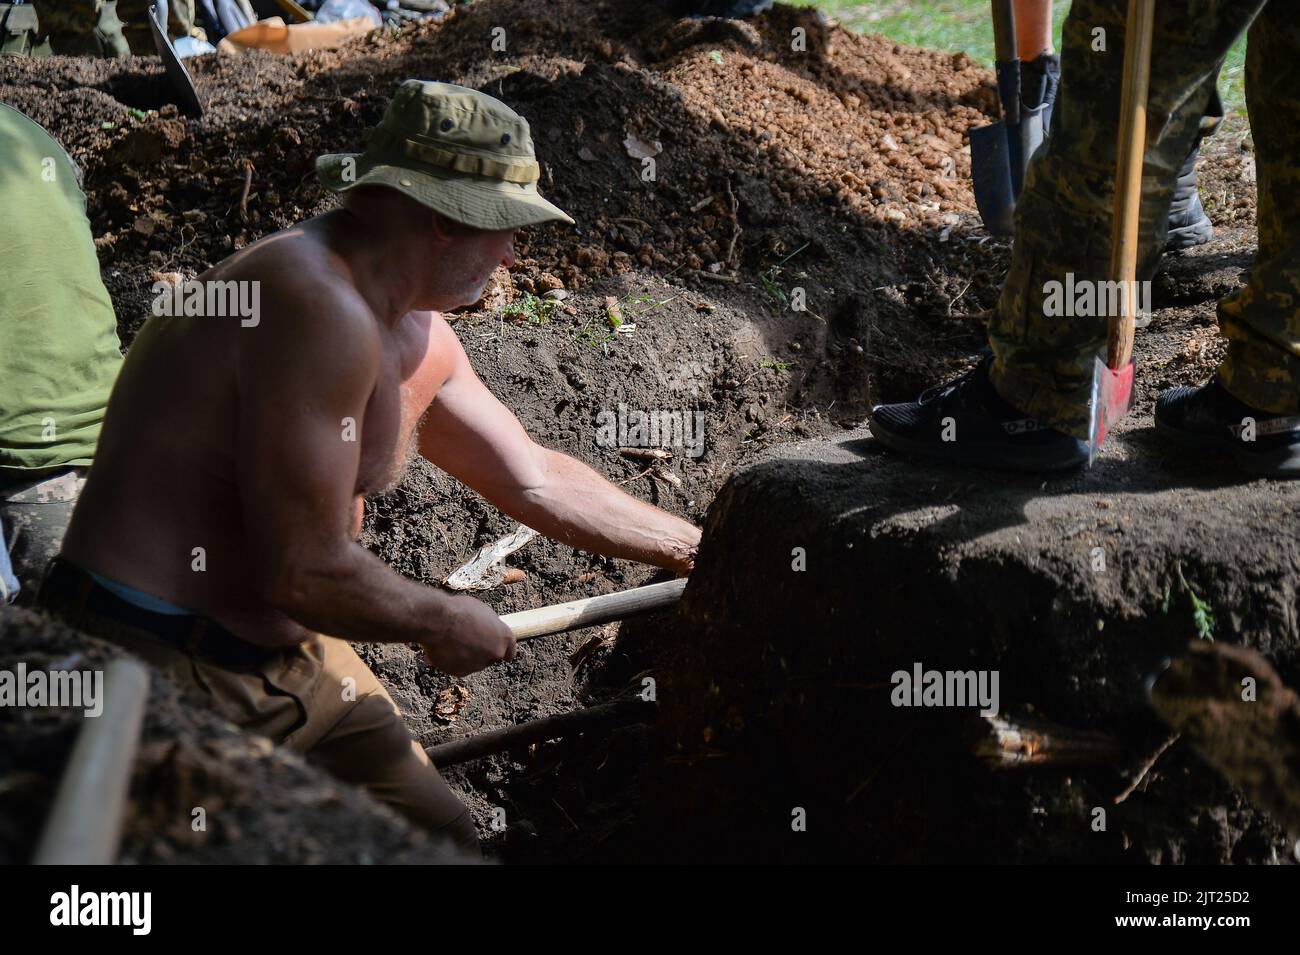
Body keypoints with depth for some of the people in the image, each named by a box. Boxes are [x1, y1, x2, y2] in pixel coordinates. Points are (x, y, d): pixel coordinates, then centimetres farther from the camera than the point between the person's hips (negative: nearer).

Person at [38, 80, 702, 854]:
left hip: (294, 659, 10)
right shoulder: (322, 310, -25)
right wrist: (448, 625, -9)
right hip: (159, 675, -10)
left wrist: (699, 549, 23)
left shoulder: (416, 335, 8)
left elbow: (535, 477, 21)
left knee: (443, 838, 12)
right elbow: (304, 572, -26)